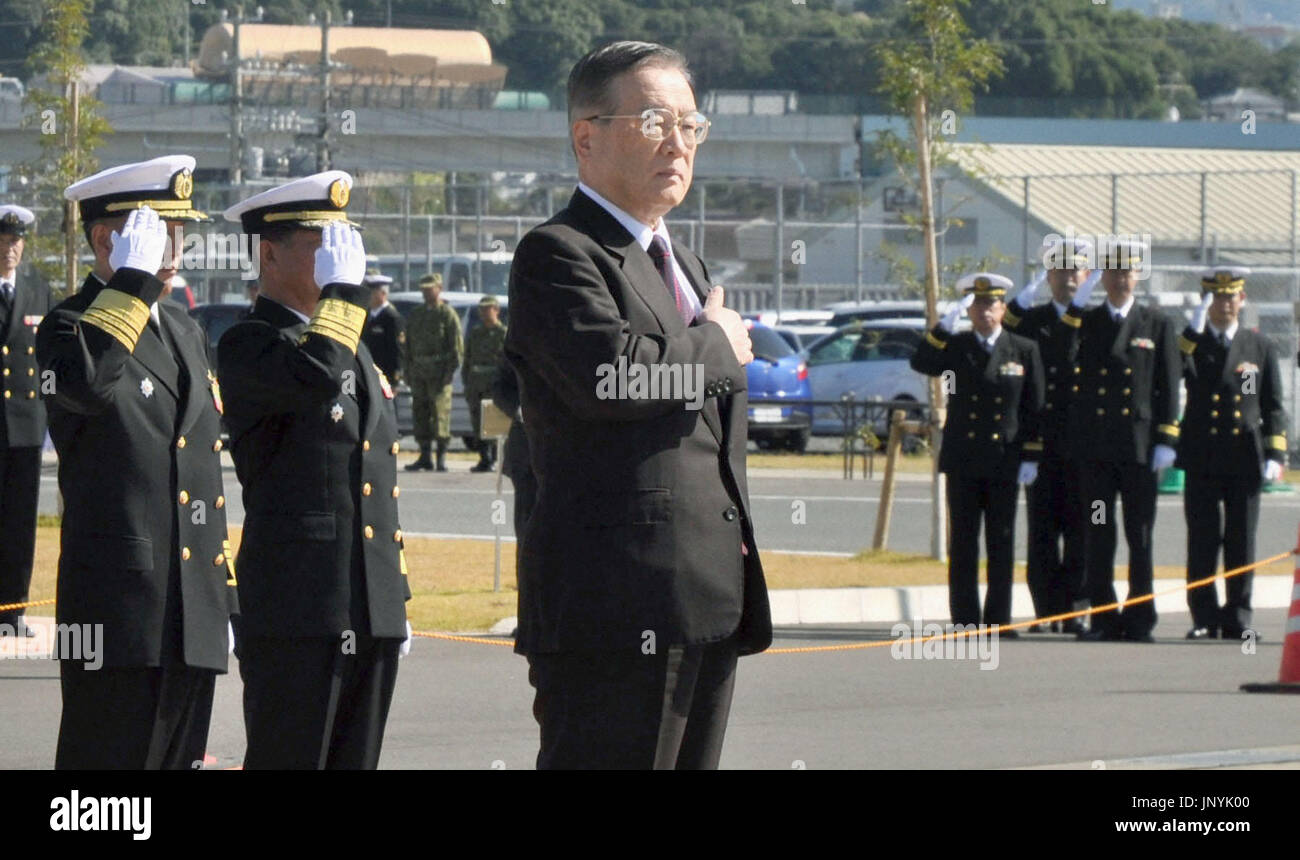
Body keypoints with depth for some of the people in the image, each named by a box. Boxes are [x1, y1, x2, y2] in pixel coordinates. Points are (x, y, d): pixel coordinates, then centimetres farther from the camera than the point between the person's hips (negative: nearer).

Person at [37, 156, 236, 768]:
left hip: (194, 622, 8)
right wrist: (133, 278, -23)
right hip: (120, 616, -8)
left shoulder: (184, 330, 19)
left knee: (180, 758, 9)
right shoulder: (69, 326, -5)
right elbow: (83, 380, -32)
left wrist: (224, 597, 21)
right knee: (114, 758, -8)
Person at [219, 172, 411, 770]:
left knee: (354, 762, 8)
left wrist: (396, 601, 22)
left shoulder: (355, 348, 21)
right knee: (289, 761, -7)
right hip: (295, 617, -8)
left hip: (373, 615, 8)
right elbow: (314, 377, -28)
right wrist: (342, 288, -16)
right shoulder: (248, 346, -5)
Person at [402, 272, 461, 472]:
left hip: (439, 372, -6)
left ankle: (442, 458, -6)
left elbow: (457, 347, -5)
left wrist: (449, 372, -13)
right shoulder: (415, 315, 17)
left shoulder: (448, 314, -1)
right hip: (419, 372, 6)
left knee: (440, 414, -8)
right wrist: (407, 371, 10)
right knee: (420, 415, 5)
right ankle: (424, 457, 10)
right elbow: (407, 345, 20)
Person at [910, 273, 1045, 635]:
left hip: (1004, 463, 0)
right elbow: (921, 364, -13)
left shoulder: (1024, 351, 6)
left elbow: (1034, 408, 5)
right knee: (963, 544, 1)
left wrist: (1031, 456, -1)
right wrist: (946, 324, -20)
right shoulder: (955, 347, 6)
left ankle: (999, 620, 7)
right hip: (963, 462, 0)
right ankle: (965, 621, 3)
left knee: (1001, 544, 3)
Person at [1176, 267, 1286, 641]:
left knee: (1241, 543, 3)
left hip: (1245, 460, 1)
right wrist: (1193, 331, -20)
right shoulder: (1191, 344, 7)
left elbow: (1274, 408, 8)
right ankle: (1204, 618, 3)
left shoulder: (1260, 348, 9)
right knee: (1202, 543, -1)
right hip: (1202, 461, -1)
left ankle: (1238, 618, 9)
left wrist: (1275, 456, -2)